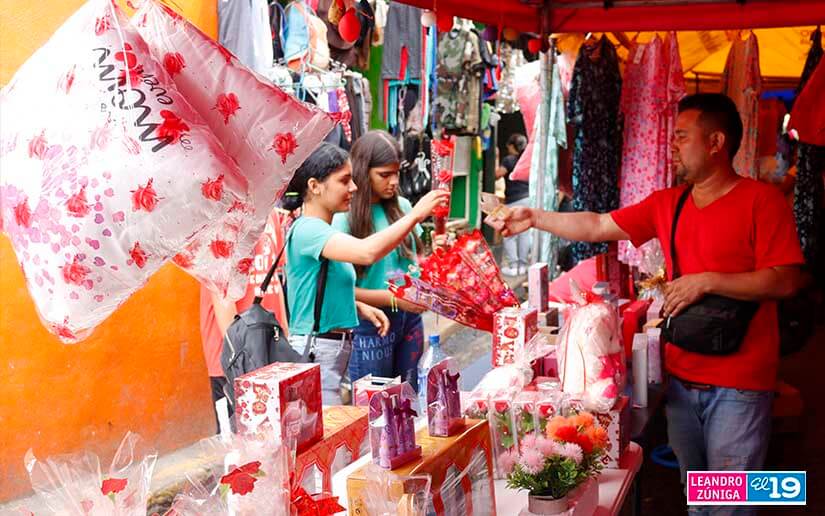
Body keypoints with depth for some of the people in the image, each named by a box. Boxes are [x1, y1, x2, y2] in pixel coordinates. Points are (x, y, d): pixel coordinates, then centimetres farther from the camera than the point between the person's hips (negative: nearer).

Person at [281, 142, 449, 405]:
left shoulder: (320, 228, 13)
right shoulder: (307, 230, -18)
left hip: (337, 348, 10)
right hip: (316, 351, -10)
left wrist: (360, 307, 7)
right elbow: (367, 252, -35)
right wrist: (415, 214, -26)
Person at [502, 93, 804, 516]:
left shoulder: (762, 200, -9)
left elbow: (785, 280, -16)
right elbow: (597, 227, 12)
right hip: (682, 378, 6)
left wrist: (706, 281, -19)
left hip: (737, 386, -6)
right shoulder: (667, 204, 9)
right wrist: (535, 218, 9)